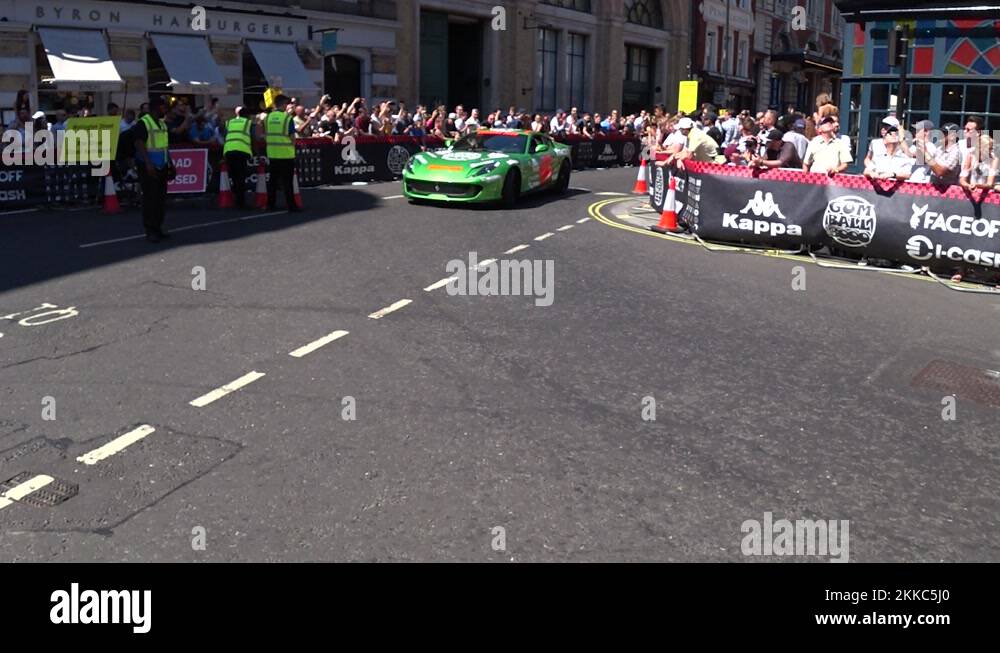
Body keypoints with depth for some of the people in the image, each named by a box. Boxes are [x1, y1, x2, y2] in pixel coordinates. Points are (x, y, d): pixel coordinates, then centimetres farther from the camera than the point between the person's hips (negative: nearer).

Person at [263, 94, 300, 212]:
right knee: (287, 181, 0)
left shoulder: (268, 117, 3)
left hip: (272, 153, 5)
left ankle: (271, 204, 18)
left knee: (273, 180, 13)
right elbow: (292, 137, -11)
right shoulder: (287, 118, -11)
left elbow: (265, 135, 8)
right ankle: (291, 206, 1)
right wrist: (292, 145, 8)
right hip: (286, 154, -5)